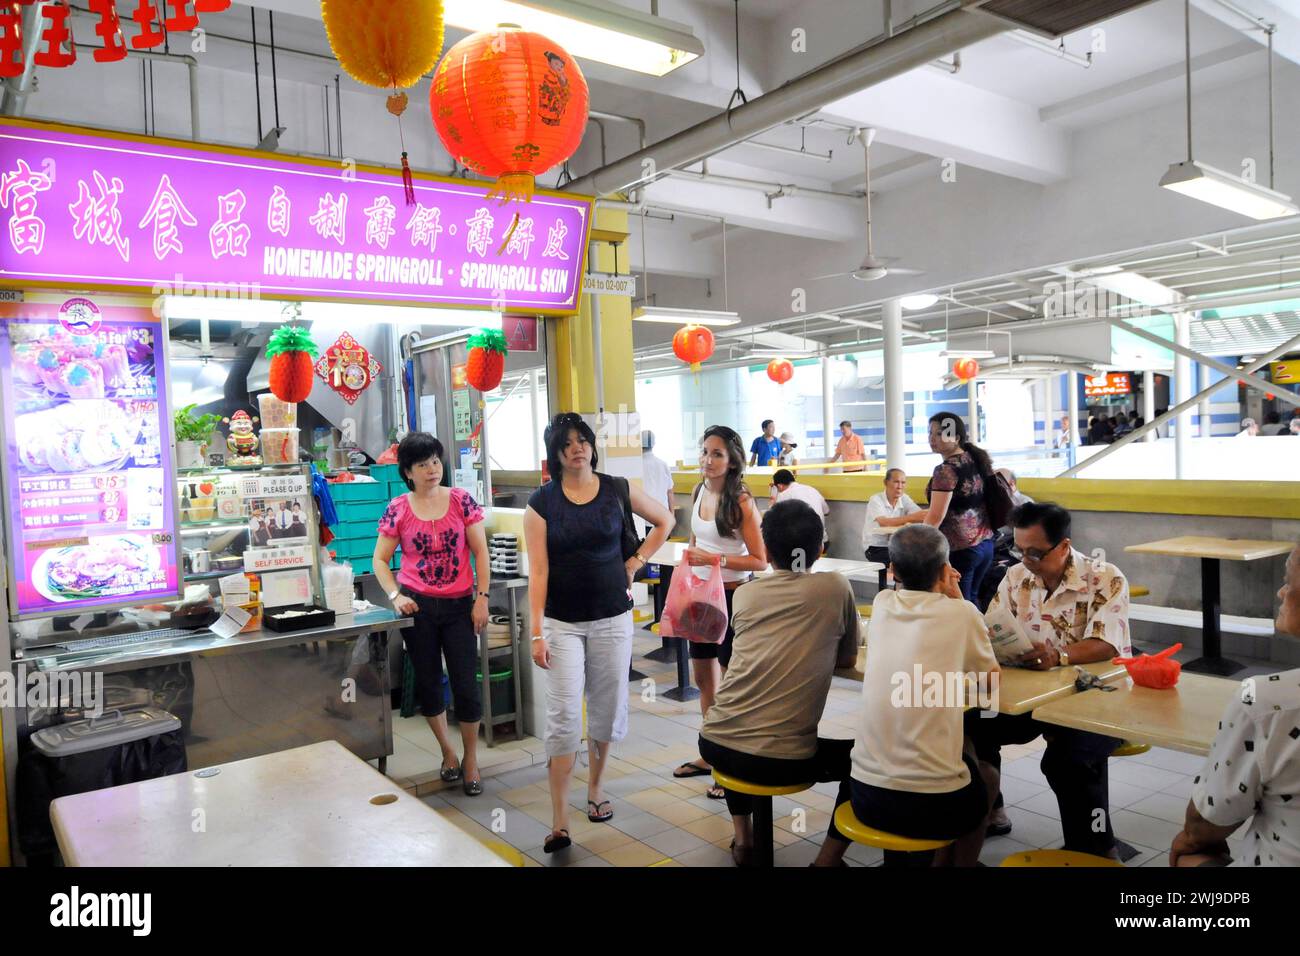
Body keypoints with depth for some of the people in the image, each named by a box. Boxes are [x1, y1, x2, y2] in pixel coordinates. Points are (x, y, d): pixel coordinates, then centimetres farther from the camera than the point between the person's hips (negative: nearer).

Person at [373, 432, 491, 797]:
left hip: (460, 605, -1)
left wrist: (482, 597, -6)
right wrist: (395, 596, -9)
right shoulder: (397, 510, 0)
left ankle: (471, 760, 19)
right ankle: (447, 751, 32)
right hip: (418, 606, 1)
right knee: (428, 681, 11)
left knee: (465, 683, -1)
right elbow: (380, 560, 6)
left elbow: (480, 552, 0)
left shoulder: (461, 500, -1)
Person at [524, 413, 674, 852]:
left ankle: (595, 787, 35)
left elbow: (664, 521, 14)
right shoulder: (541, 502, -5)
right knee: (564, 716, -6)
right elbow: (537, 571, -8)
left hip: (612, 618, 2)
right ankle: (559, 822, 1)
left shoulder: (617, 490, -1)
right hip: (562, 622, -2)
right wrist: (536, 632, -13)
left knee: (607, 709, 12)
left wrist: (635, 563, 4)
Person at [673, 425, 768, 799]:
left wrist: (713, 559, -24)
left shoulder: (741, 502, -16)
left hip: (732, 596, -8)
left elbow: (759, 561, -17)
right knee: (703, 676, 17)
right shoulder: (700, 492, 5)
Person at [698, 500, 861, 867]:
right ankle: (827, 858, 16)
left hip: (715, 744, 4)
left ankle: (743, 839, 33)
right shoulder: (836, 587, 0)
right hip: (782, 759, -3)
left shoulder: (745, 593, 8)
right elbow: (847, 660, 13)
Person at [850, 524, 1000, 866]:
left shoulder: (882, 603, 4)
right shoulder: (961, 613, -7)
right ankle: (954, 860, 42)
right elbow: (990, 685, 11)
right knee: (986, 777, 32)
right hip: (932, 804, -4)